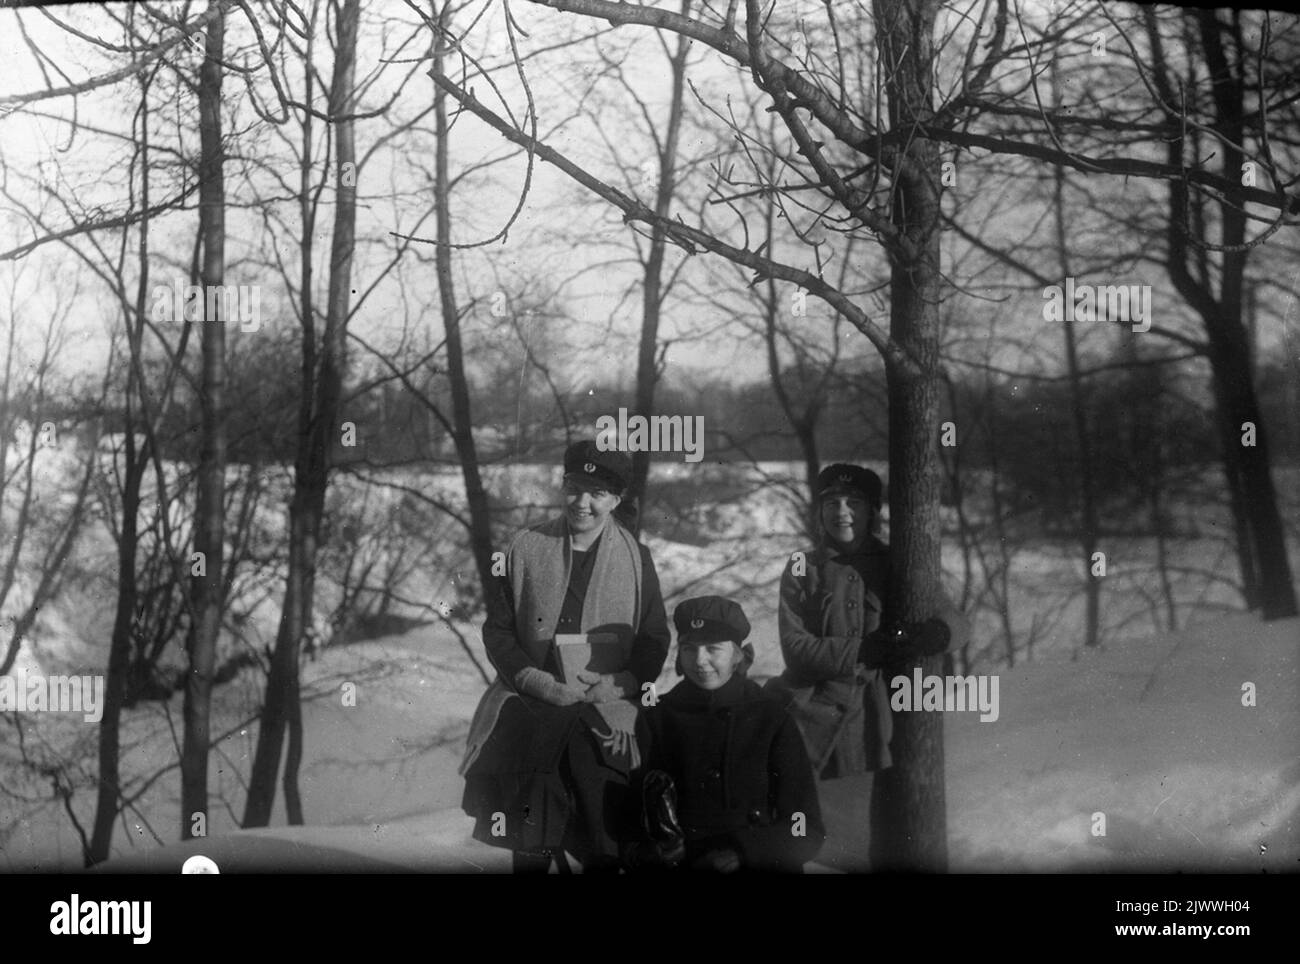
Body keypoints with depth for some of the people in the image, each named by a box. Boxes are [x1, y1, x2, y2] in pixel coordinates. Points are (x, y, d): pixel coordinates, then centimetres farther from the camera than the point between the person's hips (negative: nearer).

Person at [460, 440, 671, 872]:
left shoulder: (634, 557, 5)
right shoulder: (526, 548, 4)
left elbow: (655, 638, 7)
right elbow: (497, 630, 4)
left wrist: (619, 685, -12)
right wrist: (544, 685, -10)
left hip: (607, 720, 0)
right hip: (532, 708, 0)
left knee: (605, 850, -2)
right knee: (529, 851, 2)